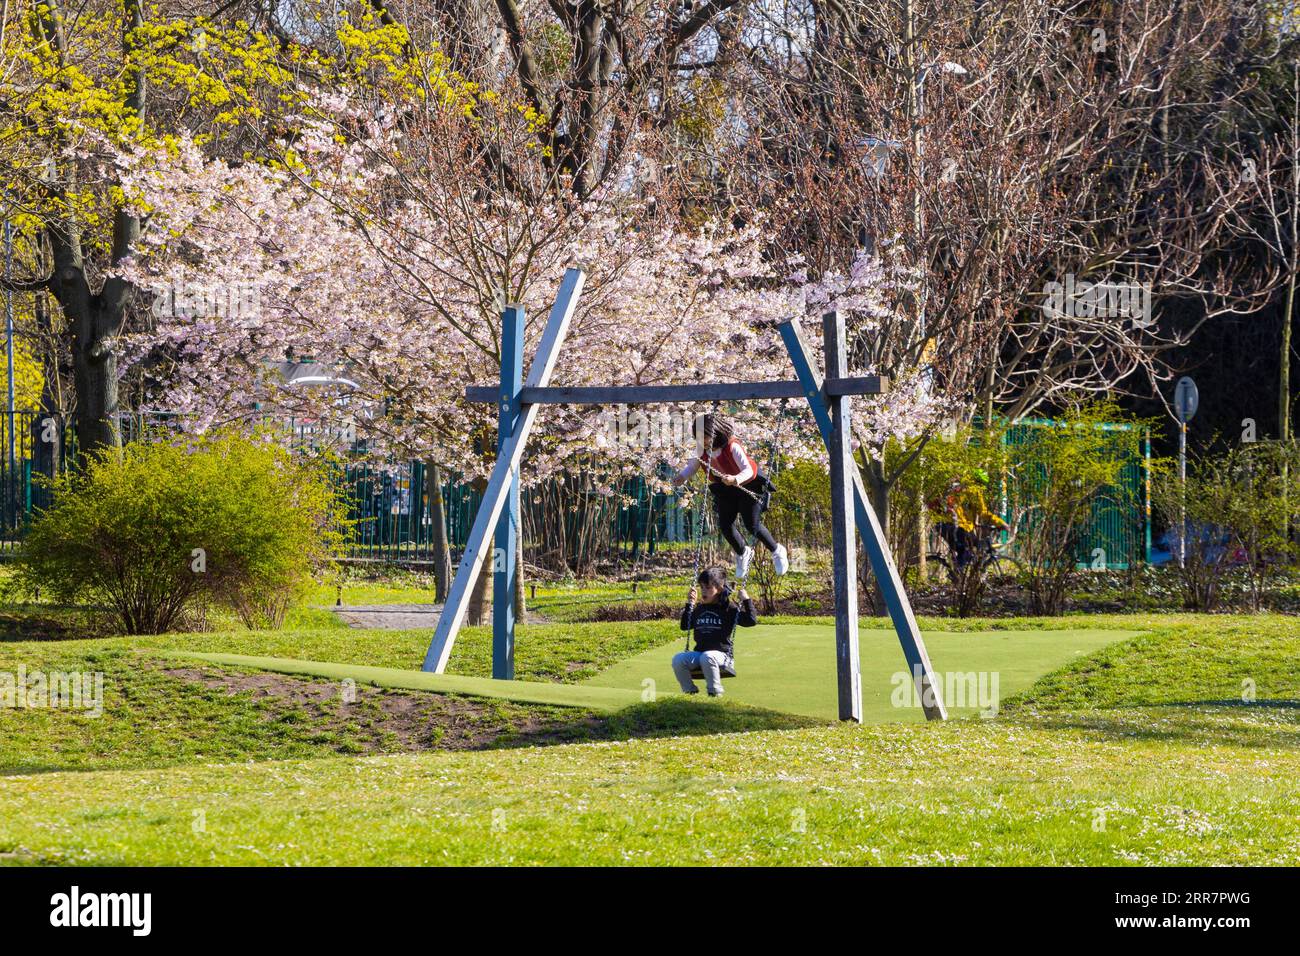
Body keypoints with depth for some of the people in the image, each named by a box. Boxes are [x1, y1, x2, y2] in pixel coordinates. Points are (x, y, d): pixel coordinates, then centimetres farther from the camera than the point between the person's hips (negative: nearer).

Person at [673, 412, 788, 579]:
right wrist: (682, 476, -26)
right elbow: (692, 466, -4)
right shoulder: (702, 450, -16)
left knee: (752, 525, -9)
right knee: (725, 524, -3)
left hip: (748, 485, -6)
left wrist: (736, 479, -59)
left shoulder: (732, 447, -34)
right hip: (725, 489, 6)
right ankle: (742, 554, 26)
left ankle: (777, 552, 18)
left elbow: (748, 470, -38)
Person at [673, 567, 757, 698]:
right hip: (699, 652, 5)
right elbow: (685, 626, 31)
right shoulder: (700, 609, 18)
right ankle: (690, 692, -8)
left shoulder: (728, 608, 3)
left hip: (721, 654, -5)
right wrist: (689, 604, 25)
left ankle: (715, 693, -25)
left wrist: (746, 600, -8)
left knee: (707, 657, -41)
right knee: (678, 660, -23)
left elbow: (751, 621, -4)